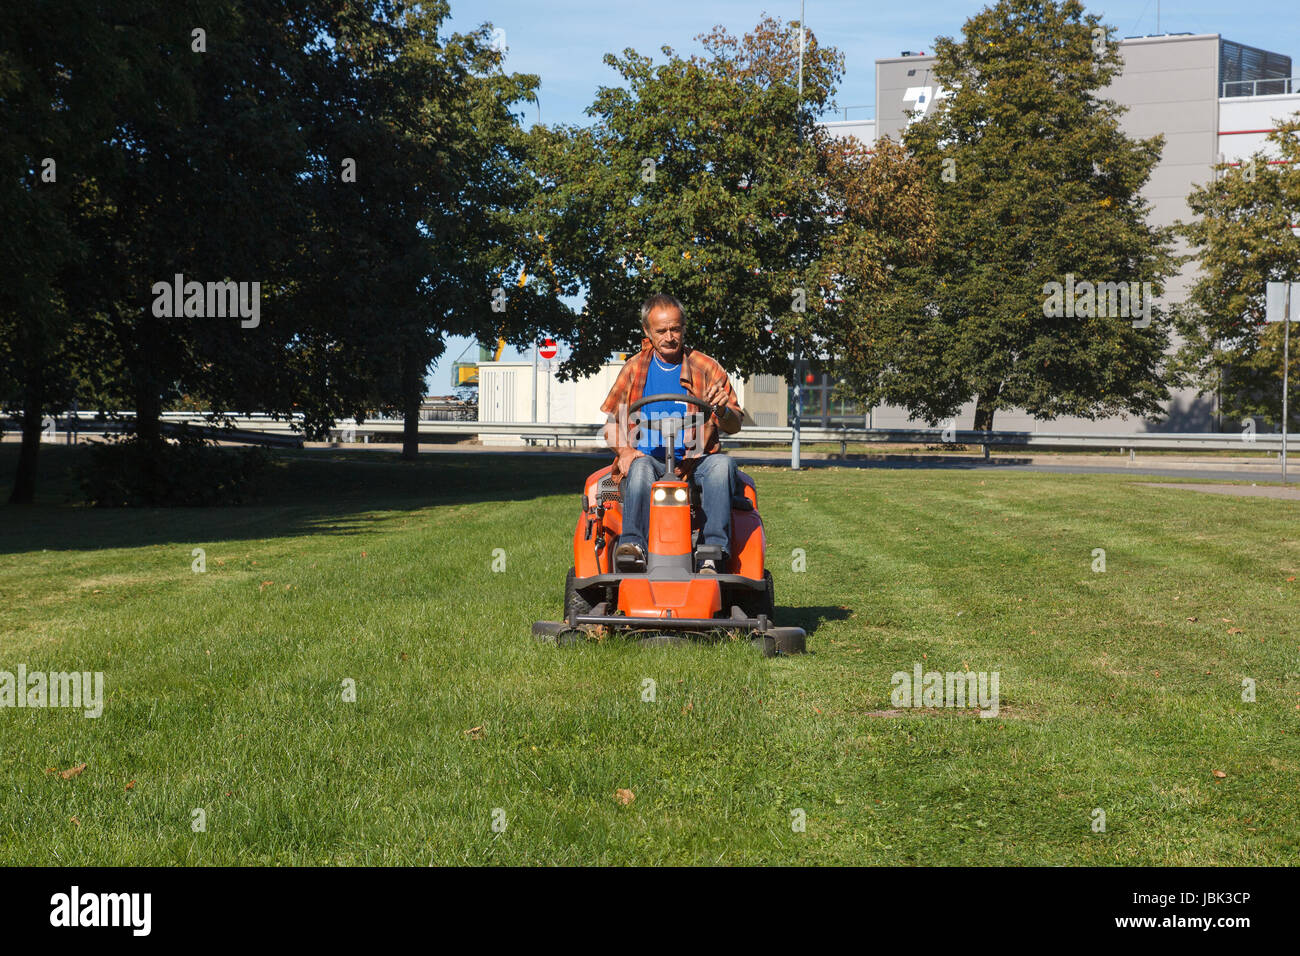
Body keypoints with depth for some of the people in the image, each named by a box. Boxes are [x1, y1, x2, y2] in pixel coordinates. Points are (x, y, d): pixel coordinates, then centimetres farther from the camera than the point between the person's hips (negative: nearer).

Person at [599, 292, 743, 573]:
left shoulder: (707, 368, 11)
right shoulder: (634, 368, 16)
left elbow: (734, 427, 7)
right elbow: (611, 422, 18)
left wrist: (722, 410, -18)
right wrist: (623, 450, -4)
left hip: (694, 464, 0)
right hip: (647, 458, 0)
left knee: (722, 464, -32)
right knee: (641, 467, -35)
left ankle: (713, 555, -42)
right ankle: (633, 546, -51)